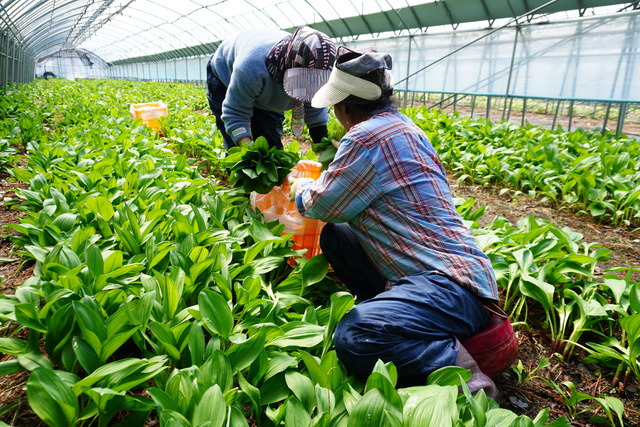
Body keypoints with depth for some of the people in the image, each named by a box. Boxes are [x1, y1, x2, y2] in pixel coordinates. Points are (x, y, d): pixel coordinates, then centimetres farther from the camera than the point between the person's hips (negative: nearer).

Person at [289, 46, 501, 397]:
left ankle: (462, 372, -16)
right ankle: (392, 310, 6)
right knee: (334, 236, 14)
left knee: (354, 338, -30)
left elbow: (321, 206, -4)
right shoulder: (401, 124, 15)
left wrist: (301, 188, 18)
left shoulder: (367, 137, -16)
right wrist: (318, 183, 41)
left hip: (451, 283, -11)